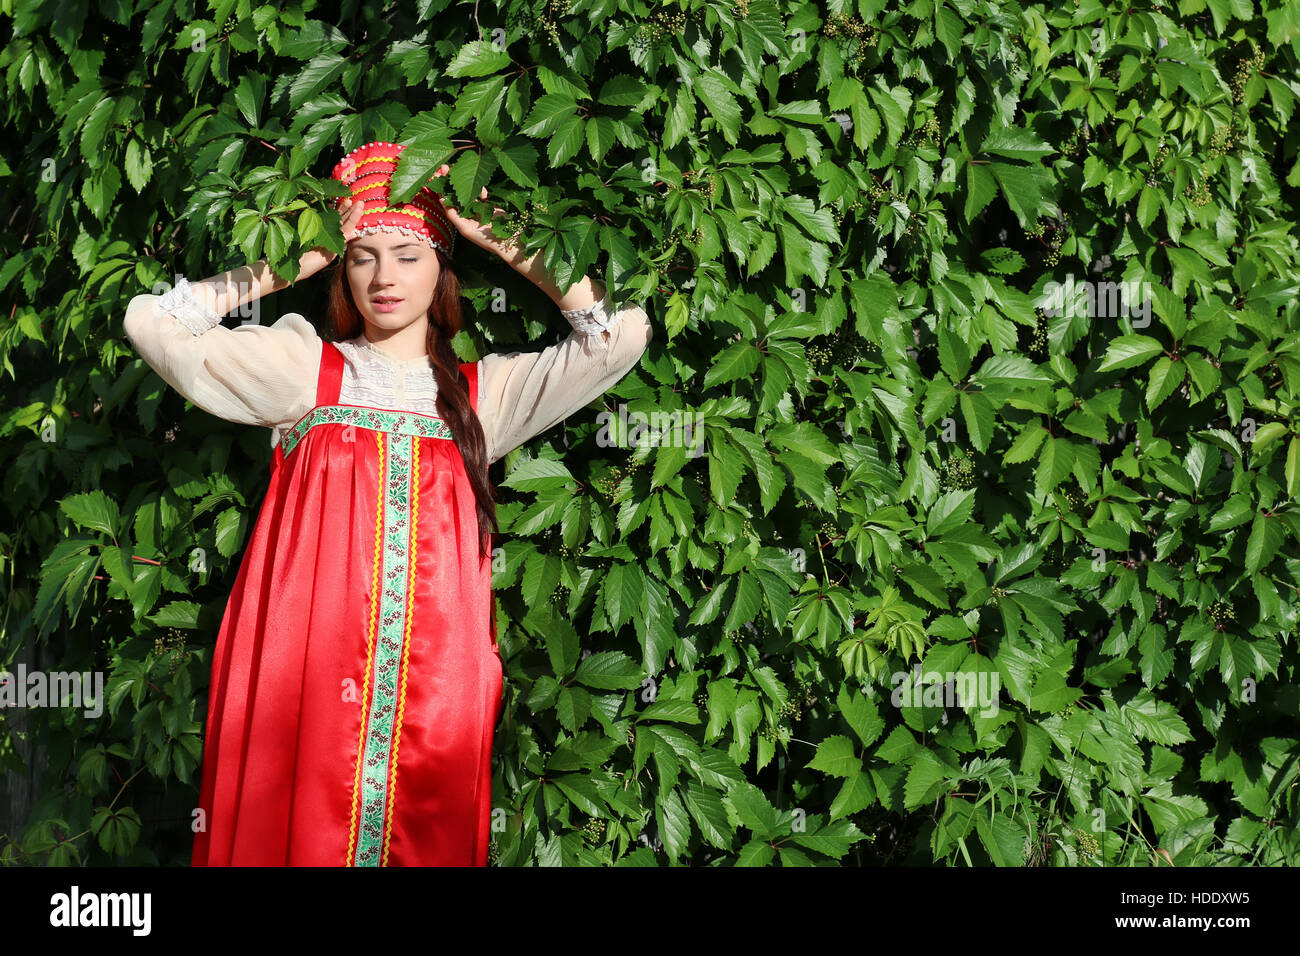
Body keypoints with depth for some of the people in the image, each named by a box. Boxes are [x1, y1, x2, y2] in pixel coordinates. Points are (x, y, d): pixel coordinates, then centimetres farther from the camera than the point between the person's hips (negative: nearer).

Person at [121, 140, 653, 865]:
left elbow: (620, 335, 6)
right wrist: (293, 265, 11)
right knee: (288, 831, -3)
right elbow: (153, 320, 6)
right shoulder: (306, 366, 12)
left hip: (434, 668, 1)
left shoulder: (484, 391, 14)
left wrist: (503, 245, 11)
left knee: (425, 841, -1)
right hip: (302, 664, -1)